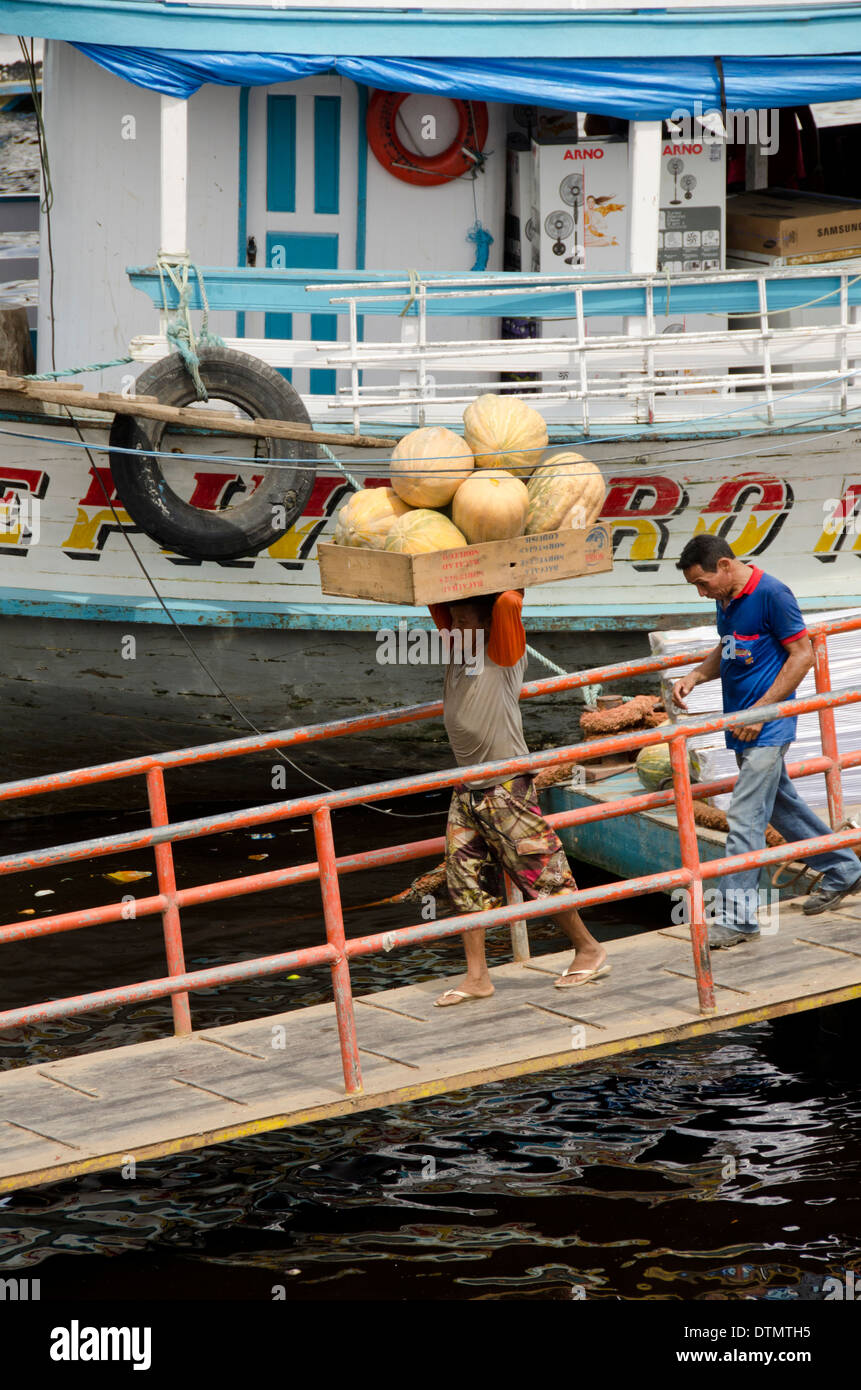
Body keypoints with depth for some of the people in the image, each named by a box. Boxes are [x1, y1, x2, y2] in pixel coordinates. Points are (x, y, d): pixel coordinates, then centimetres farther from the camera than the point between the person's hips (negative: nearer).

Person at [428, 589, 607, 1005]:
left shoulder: (503, 655, -8)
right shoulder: (458, 652, 10)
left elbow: (509, 601, -23)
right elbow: (436, 601, 17)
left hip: (507, 786, -7)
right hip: (466, 790, 7)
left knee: (539, 874, -1)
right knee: (466, 880, 3)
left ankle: (588, 950, 15)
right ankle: (477, 976, 7)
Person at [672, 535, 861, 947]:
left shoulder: (771, 594, -17)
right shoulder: (726, 599, 9)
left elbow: (802, 654, -16)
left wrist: (761, 710, -18)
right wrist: (695, 675, 4)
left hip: (767, 728, -9)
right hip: (742, 727, 9)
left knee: (745, 817, -11)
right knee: (781, 805, 20)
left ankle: (736, 917, -10)